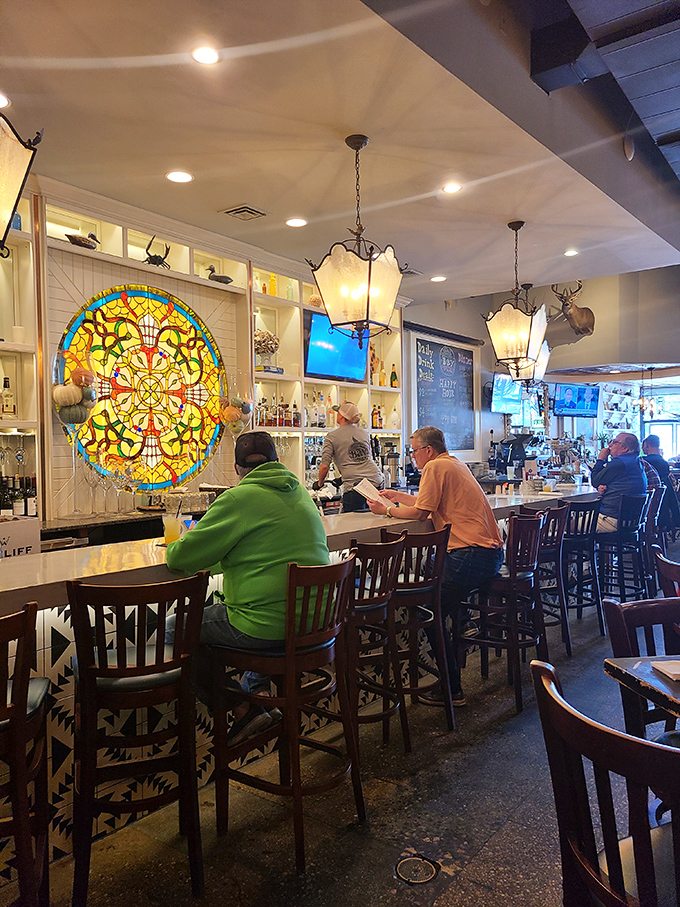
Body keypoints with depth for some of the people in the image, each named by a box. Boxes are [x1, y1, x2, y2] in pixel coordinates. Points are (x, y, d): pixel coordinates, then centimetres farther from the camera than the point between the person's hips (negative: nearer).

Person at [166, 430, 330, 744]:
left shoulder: (239, 498, -13)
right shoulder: (301, 493, 11)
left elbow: (180, 558, -9)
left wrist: (178, 546, 14)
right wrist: (214, 558, 31)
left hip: (269, 627, -8)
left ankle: (242, 709, 13)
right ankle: (258, 692, 24)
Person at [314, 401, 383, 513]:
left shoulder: (332, 436, 4)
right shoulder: (365, 433, 19)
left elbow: (325, 466, -3)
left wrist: (320, 483, 14)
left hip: (354, 487, -5)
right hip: (376, 482, 5)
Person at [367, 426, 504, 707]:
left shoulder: (436, 467, -9)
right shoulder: (454, 464, 19)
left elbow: (419, 513, -10)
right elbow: (431, 504, 25)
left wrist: (387, 510, 5)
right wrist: (400, 496, 29)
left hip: (471, 555, -11)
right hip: (491, 553, 11)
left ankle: (452, 689, -1)